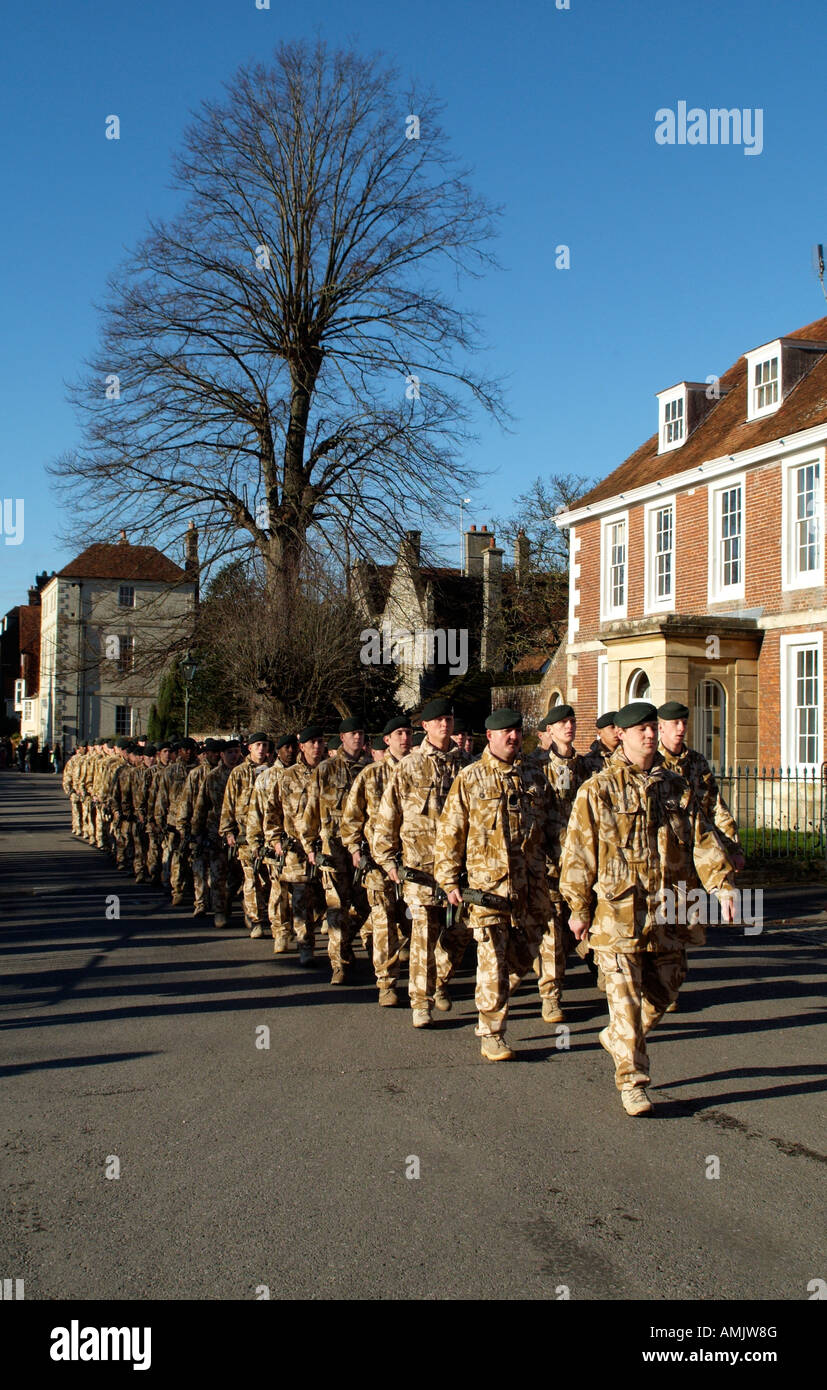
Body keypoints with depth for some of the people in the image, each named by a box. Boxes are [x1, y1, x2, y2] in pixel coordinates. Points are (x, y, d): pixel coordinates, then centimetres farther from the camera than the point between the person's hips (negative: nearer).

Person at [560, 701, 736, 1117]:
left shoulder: (676, 788, 10)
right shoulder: (598, 790, -3)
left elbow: (701, 840, 6)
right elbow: (579, 852, -2)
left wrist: (722, 884, -8)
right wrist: (578, 908, -3)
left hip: (668, 912, 5)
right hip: (618, 912, -5)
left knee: (664, 989, 14)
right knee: (626, 997, -3)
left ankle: (617, 1038, 39)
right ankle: (631, 1080, 8)